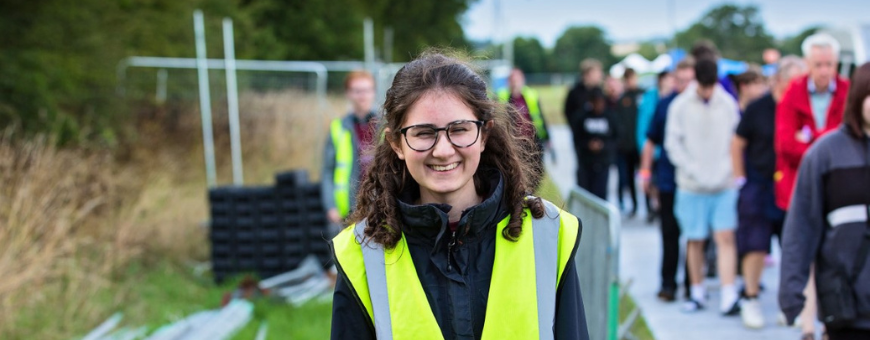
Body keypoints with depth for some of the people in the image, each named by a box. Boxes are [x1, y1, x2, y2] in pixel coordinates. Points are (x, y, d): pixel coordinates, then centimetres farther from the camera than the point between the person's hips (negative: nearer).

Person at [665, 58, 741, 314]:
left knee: (726, 238, -7)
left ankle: (728, 296, -8)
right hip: (692, 186, 0)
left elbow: (736, 140, 7)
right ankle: (697, 292, 20)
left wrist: (726, 169, -6)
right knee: (695, 240, 7)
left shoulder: (728, 103, 3)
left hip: (724, 185, 1)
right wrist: (694, 170, -10)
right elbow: (673, 143, -2)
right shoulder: (680, 105, -1)